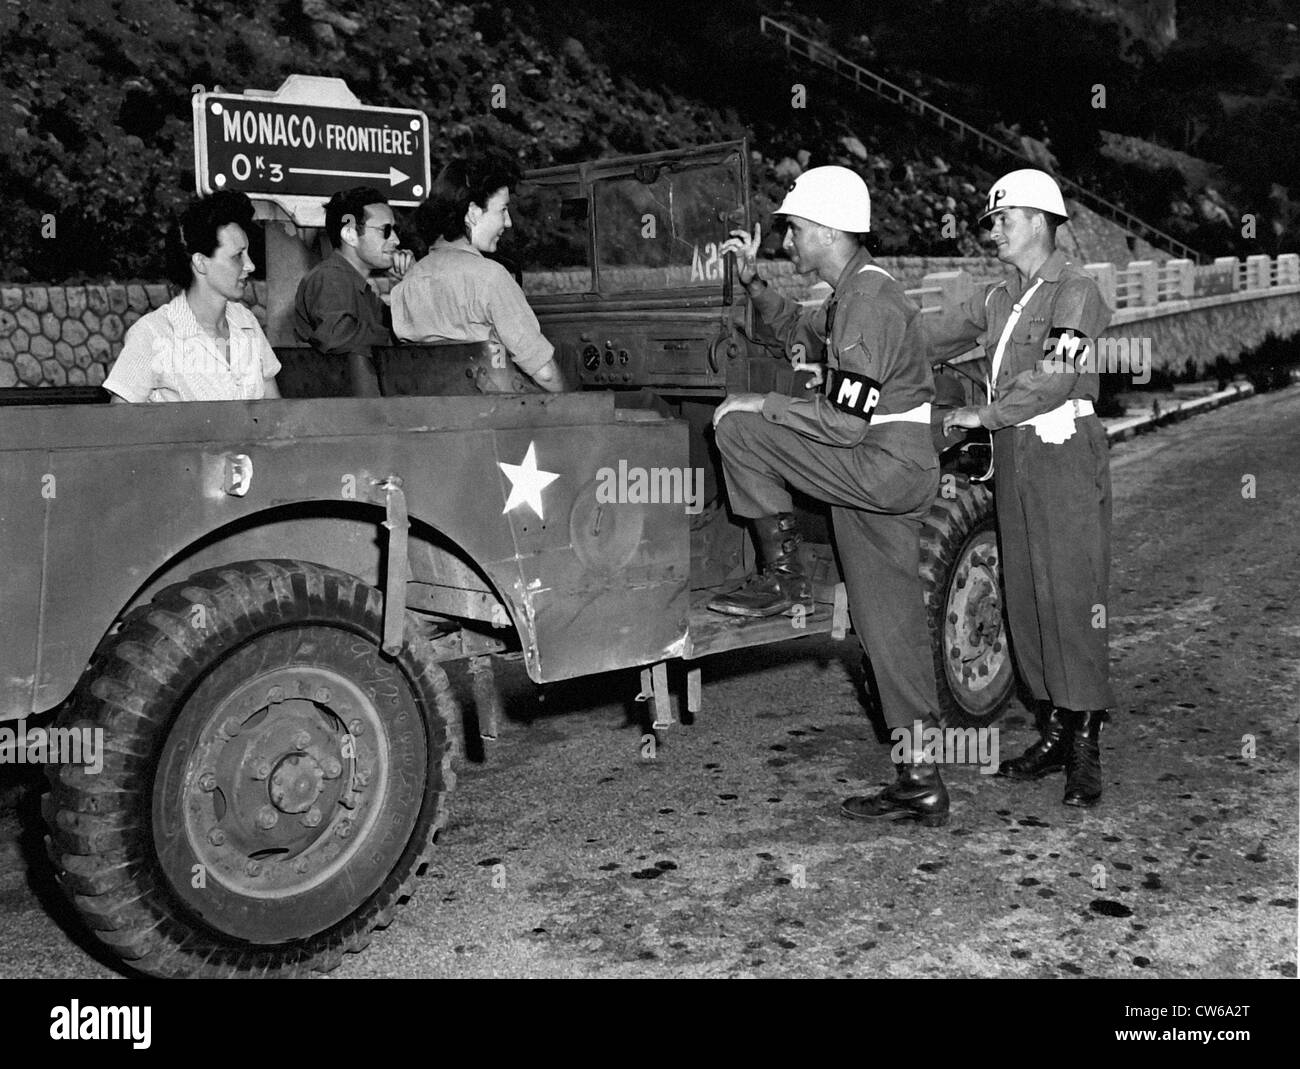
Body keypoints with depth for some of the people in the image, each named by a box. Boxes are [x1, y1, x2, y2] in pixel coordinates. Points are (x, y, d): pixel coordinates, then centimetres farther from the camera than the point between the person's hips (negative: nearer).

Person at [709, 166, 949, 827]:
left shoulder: (869, 303, -16)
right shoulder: (851, 295, 15)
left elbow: (845, 422, -22)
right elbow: (800, 329, 34)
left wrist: (763, 406, -12)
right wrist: (752, 282, 20)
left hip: (886, 467, -10)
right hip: (890, 475, 10)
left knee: (735, 426, -9)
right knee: (888, 626, 9)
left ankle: (782, 577, -2)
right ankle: (921, 783, 13)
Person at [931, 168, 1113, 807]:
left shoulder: (1075, 293, -7)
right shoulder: (997, 299, 16)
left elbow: (1052, 382, -17)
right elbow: (933, 342, 19)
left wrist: (981, 415, -12)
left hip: (1063, 453, -7)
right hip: (1013, 457, 8)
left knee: (1071, 600, -8)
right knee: (1023, 599, 8)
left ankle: (1085, 752, -3)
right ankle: (1053, 733, 18)